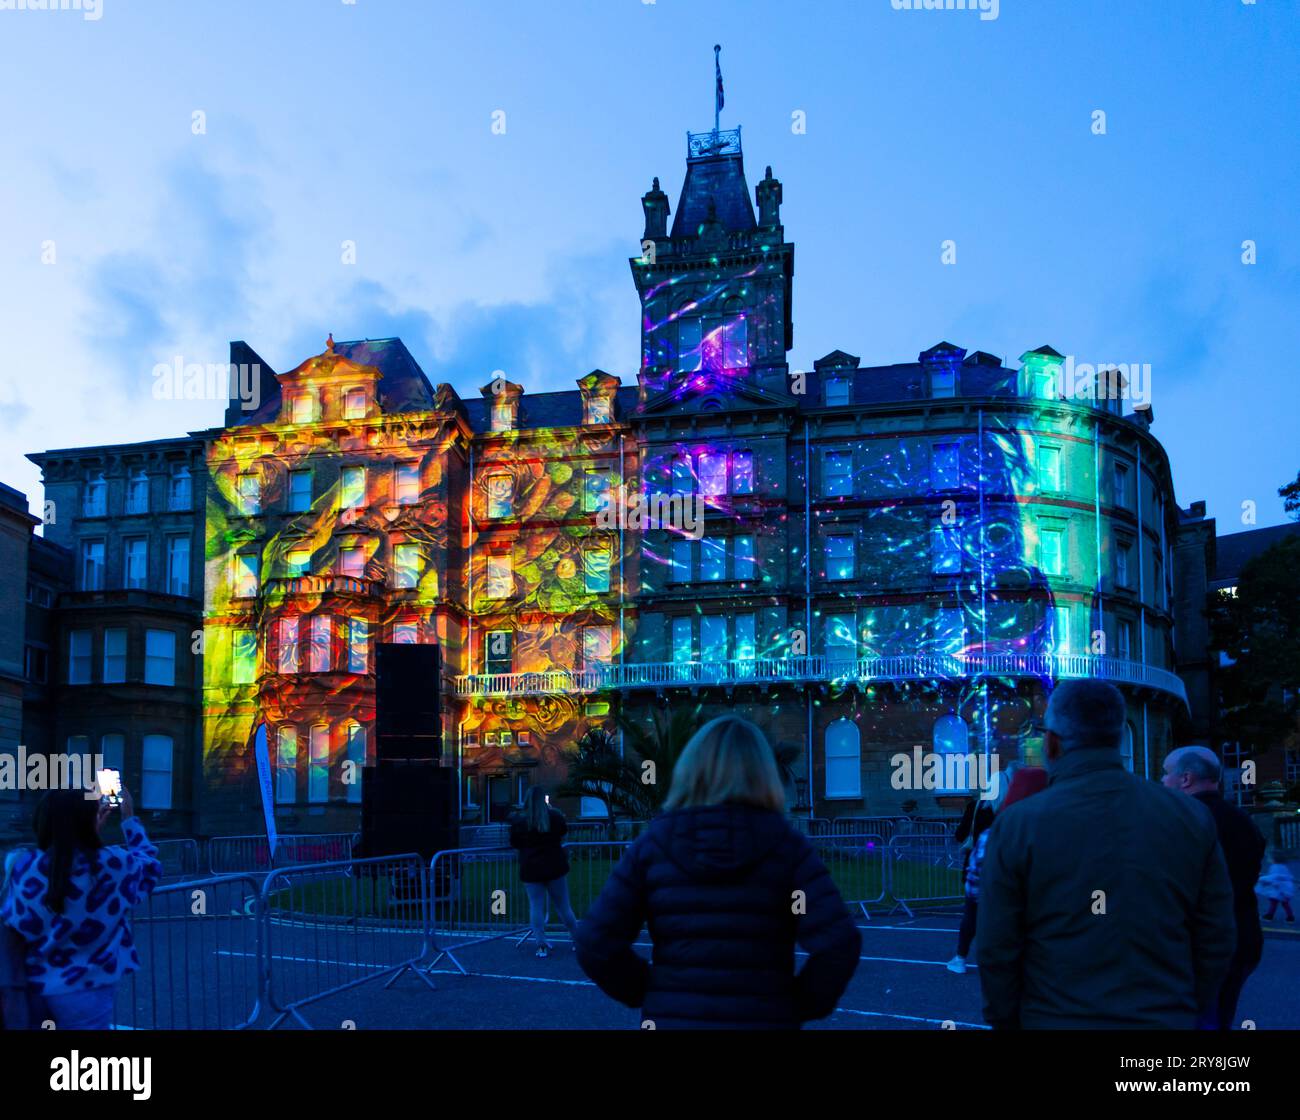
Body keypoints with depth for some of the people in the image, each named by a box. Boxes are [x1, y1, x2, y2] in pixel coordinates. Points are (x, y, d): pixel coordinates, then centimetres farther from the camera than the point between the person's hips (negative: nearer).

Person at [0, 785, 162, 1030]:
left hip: (33, 986, 3)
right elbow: (148, 862, 5)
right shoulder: (110, 863, -16)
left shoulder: (20, 864, -11)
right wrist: (130, 818, 15)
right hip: (84, 989, -3)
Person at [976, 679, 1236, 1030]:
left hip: (1057, 1018, -2)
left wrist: (1007, 1021, 5)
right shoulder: (1192, 817, -3)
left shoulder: (1016, 825, -11)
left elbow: (997, 949, -8)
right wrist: (1187, 1012, 13)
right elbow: (1217, 940, 1)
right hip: (1169, 1019, 2)